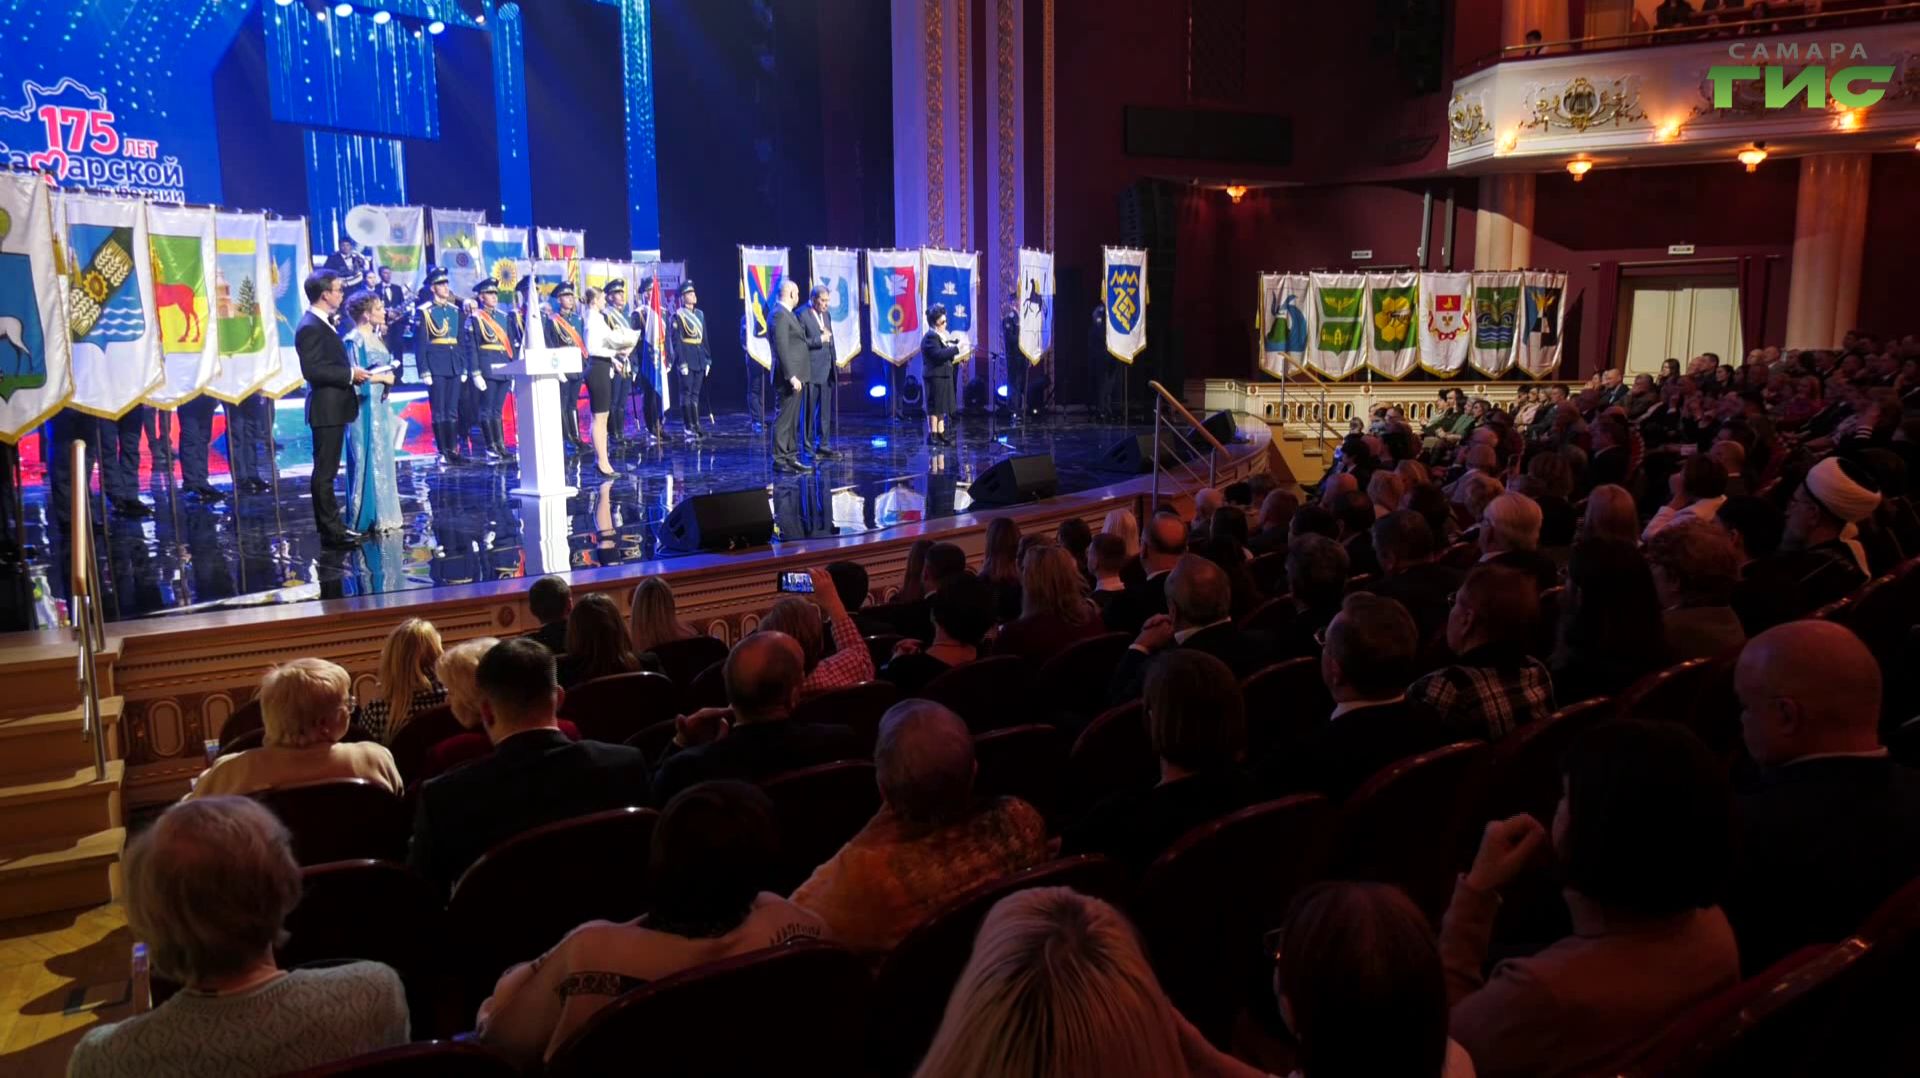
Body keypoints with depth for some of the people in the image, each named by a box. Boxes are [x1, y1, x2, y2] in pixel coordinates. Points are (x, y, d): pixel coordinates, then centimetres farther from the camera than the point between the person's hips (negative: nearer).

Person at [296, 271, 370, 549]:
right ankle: (331, 531, 2)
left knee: (327, 471, 16)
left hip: (334, 407, 10)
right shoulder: (310, 327, -16)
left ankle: (332, 526, 24)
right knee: (324, 472, -3)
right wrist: (350, 374, -17)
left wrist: (352, 372, 5)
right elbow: (312, 370, -22)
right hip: (326, 408, -10)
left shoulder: (324, 323, 14)